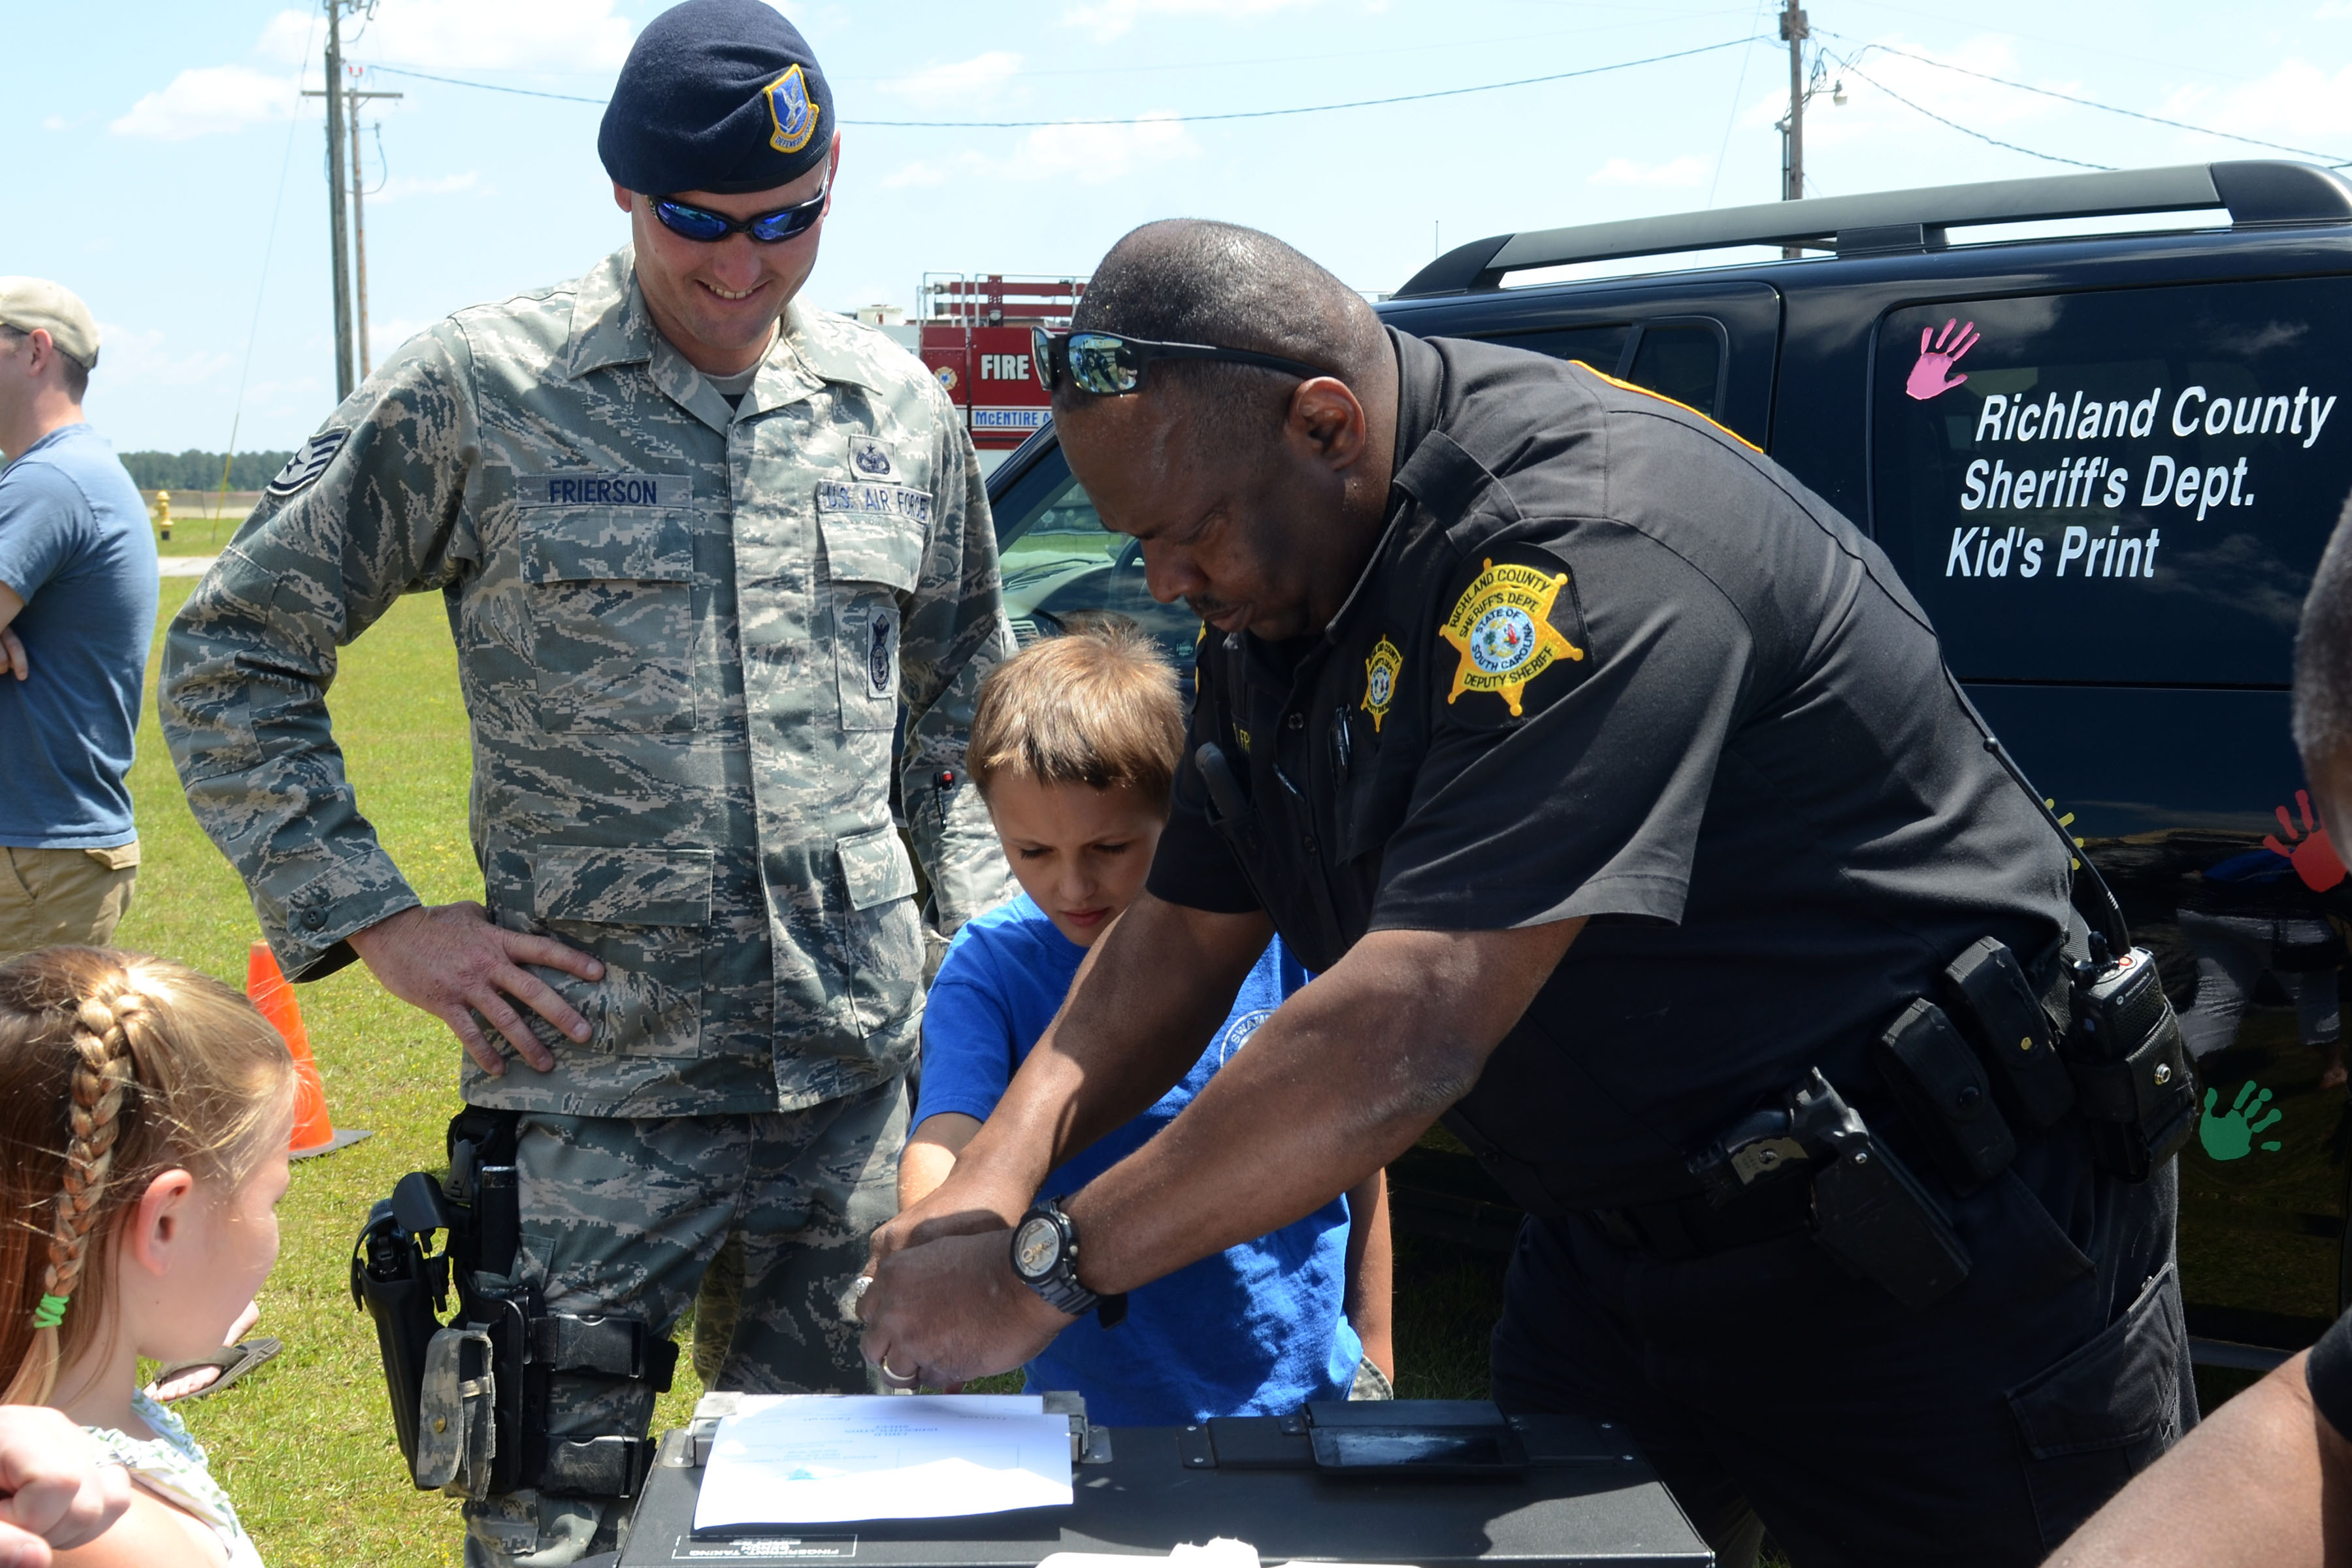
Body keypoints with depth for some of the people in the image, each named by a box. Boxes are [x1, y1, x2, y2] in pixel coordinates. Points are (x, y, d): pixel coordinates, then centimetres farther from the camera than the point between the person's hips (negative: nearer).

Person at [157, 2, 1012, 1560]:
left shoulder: (900, 406, 8)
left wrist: (990, 920, 9)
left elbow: (964, 692, 21)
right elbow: (233, 660, 2)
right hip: (595, 1084, -3)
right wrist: (374, 919, -5)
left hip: (870, 1062, 4)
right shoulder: (477, 392, -3)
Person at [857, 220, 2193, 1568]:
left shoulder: (1586, 540, -30)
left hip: (1947, 1237, -8)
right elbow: (1189, 932, 7)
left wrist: (1046, 1267, -30)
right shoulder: (1273, 582, 0)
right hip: (1611, 1240, 8)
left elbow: (1412, 1031, -36)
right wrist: (996, 1178, -9)